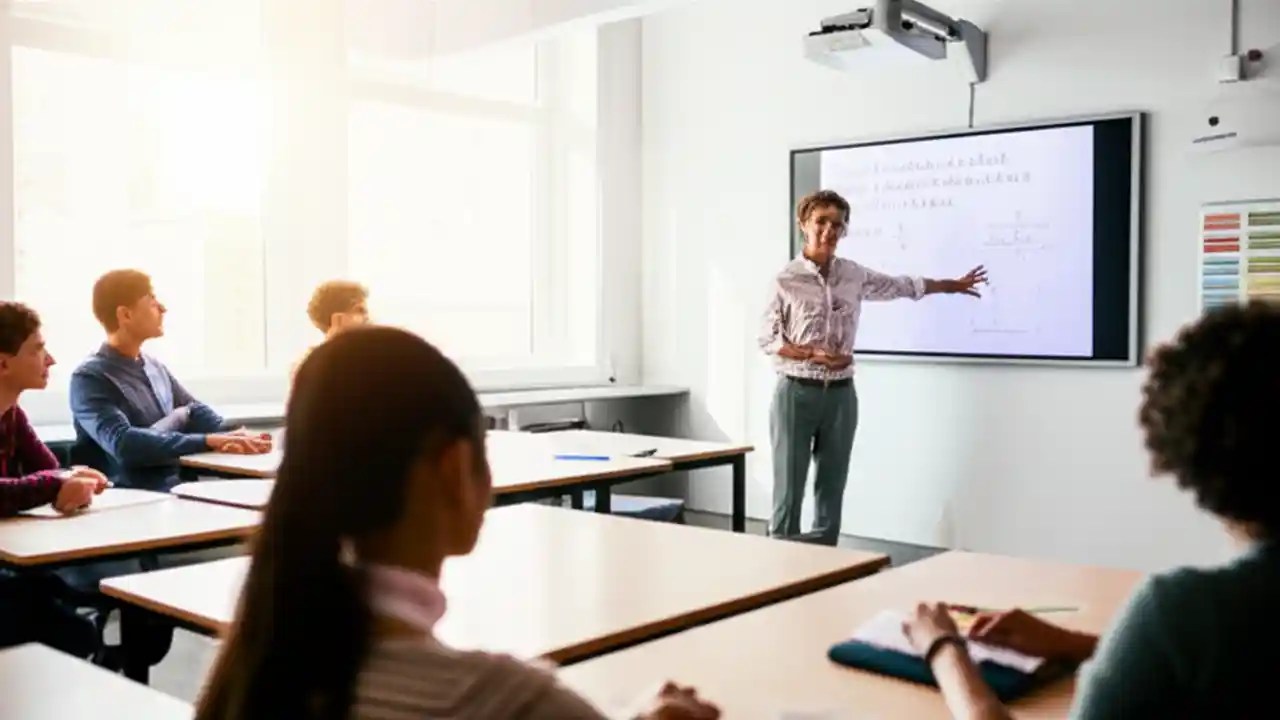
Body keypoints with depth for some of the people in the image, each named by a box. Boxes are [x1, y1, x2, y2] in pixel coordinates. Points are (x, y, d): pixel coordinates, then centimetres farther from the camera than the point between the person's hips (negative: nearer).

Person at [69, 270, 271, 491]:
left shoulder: (155, 368, 14)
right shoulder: (90, 378, -9)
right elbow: (123, 444, -23)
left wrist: (233, 436, -10)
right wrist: (208, 441, -30)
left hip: (178, 487, 7)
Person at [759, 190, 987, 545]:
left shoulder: (854, 275, 6)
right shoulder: (787, 280, -8)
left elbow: (904, 286, 21)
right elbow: (767, 340, -5)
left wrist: (953, 285, 29)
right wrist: (813, 354, -18)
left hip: (840, 394, 4)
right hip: (796, 393, -4)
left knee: (832, 487, 9)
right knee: (788, 488, -2)